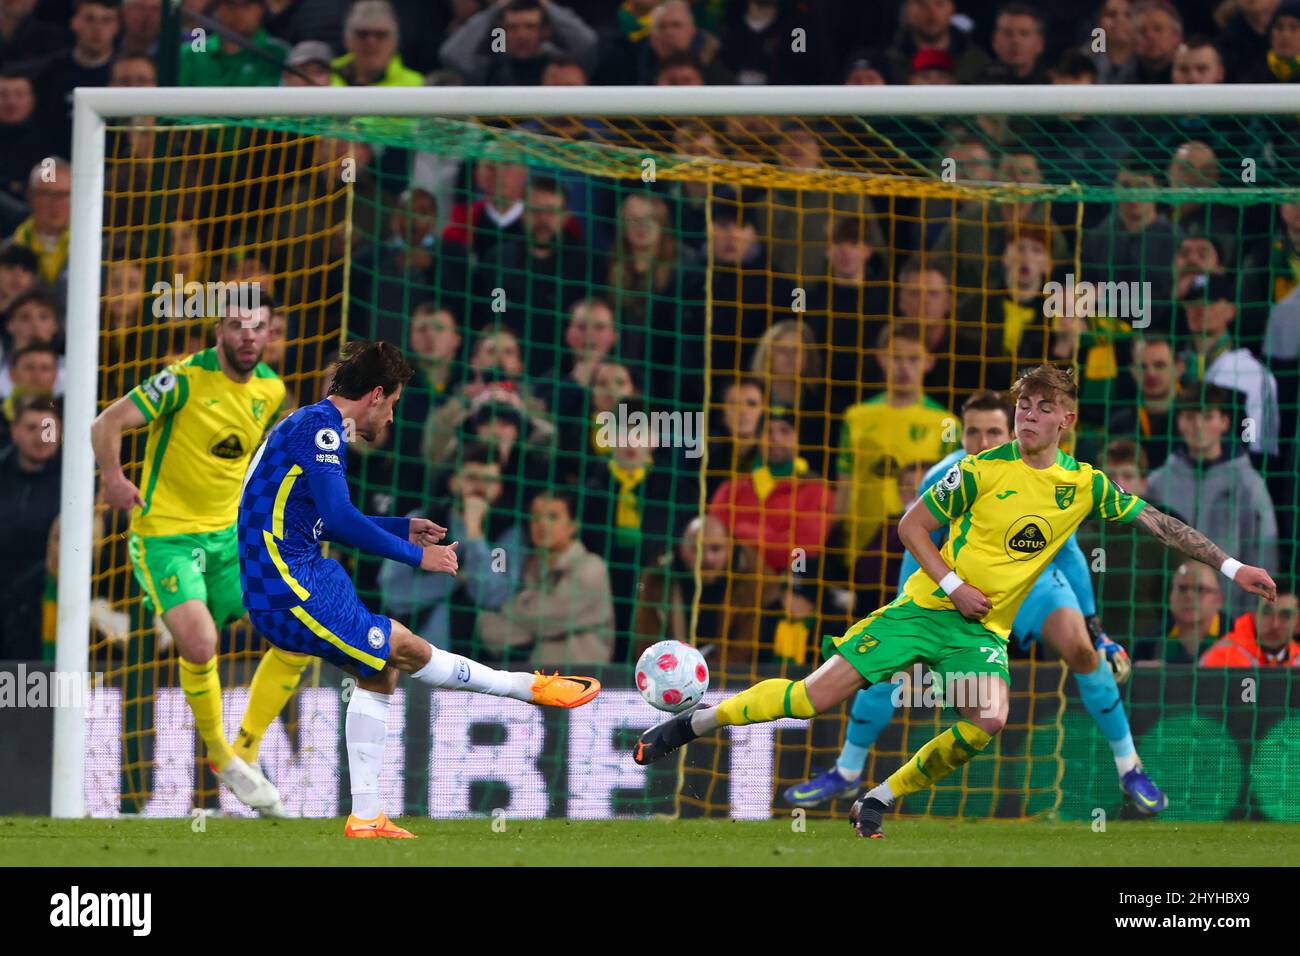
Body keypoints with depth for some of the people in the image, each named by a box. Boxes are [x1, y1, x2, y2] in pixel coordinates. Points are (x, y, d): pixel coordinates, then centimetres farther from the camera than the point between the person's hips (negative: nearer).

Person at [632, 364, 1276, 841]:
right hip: (926, 607, -2)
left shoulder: (1085, 485, 2)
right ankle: (692, 722, 4)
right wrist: (952, 586, -12)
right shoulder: (981, 469, -6)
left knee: (988, 721, -27)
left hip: (983, 631, 2)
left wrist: (1230, 566, 3)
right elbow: (912, 526, 0)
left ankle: (878, 801, -10)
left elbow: (1158, 523, 7)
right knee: (819, 695, -11)